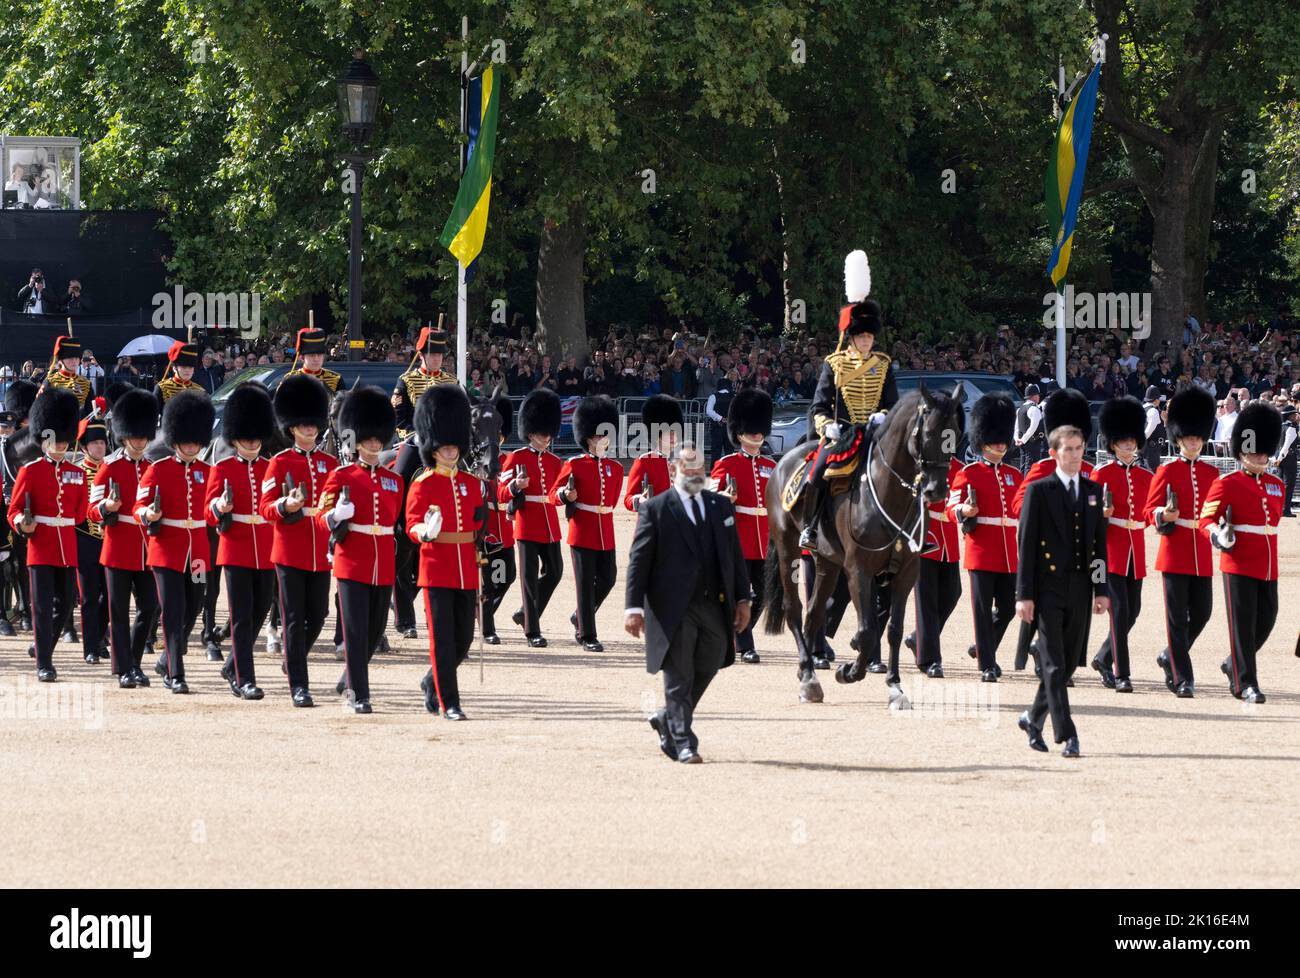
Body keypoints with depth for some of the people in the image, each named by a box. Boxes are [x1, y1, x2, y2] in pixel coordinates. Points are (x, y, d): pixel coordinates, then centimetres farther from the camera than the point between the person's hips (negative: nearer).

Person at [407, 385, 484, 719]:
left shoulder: (472, 484, 11)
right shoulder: (423, 485, -3)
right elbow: (412, 525, -11)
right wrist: (426, 531, -35)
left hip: (466, 572, 5)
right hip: (436, 569, -5)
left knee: (463, 638, 8)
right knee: (443, 638, -6)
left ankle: (432, 682, 31)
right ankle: (448, 702, -4)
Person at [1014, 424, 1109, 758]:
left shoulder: (1093, 491, 11)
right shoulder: (1039, 491, -3)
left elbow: (1099, 542, 13)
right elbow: (1026, 544, -5)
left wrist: (1101, 589, 7)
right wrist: (1024, 594, -10)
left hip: (1080, 590, 5)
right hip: (1049, 588, -5)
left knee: (1069, 662, 9)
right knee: (1054, 665, -7)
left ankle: (1034, 718, 27)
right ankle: (1067, 735, -10)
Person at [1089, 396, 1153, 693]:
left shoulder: (1146, 477, 11)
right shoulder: (1101, 474, -3)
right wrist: (1101, 514, -22)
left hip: (1136, 551, 5)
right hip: (1111, 548, -5)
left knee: (1132, 610, 8)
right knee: (1119, 610, -11)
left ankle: (1103, 658, 29)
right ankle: (1121, 674, -10)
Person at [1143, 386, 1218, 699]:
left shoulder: (1211, 473, 10)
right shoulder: (1167, 472, -2)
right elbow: (1149, 511, -6)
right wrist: (1164, 515, -26)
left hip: (1201, 555, 5)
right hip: (1174, 552, -5)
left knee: (1202, 612, 5)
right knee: (1178, 617, -3)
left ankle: (1171, 656, 27)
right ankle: (1182, 678, 0)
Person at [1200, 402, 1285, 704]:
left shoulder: (1276, 485, 13)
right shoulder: (1227, 484, -6)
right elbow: (1206, 519, -9)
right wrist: (1218, 535, -27)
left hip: (1268, 566, 6)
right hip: (1239, 563, -6)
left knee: (1265, 620, 8)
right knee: (1242, 623, -4)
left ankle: (1233, 665, 30)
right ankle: (1245, 682, 0)